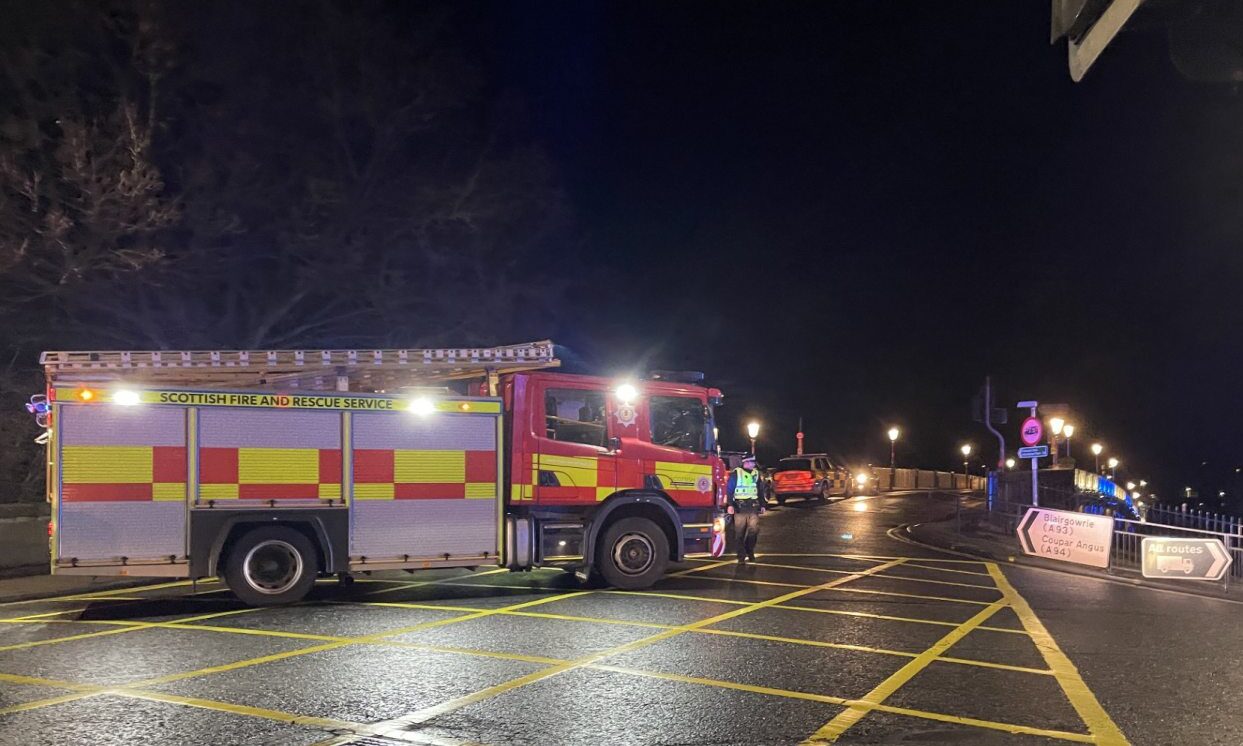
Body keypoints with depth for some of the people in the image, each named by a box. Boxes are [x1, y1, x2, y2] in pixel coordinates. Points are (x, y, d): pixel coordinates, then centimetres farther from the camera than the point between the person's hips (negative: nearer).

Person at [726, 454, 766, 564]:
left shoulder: (756, 474, 12)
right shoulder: (736, 473, -4)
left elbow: (760, 491, 20)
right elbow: (729, 490, -7)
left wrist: (762, 505, 17)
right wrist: (730, 505, -15)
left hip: (753, 506, 4)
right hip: (740, 506, -4)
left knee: (754, 530, -2)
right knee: (740, 533, -1)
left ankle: (750, 551, 19)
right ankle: (741, 557, 7)